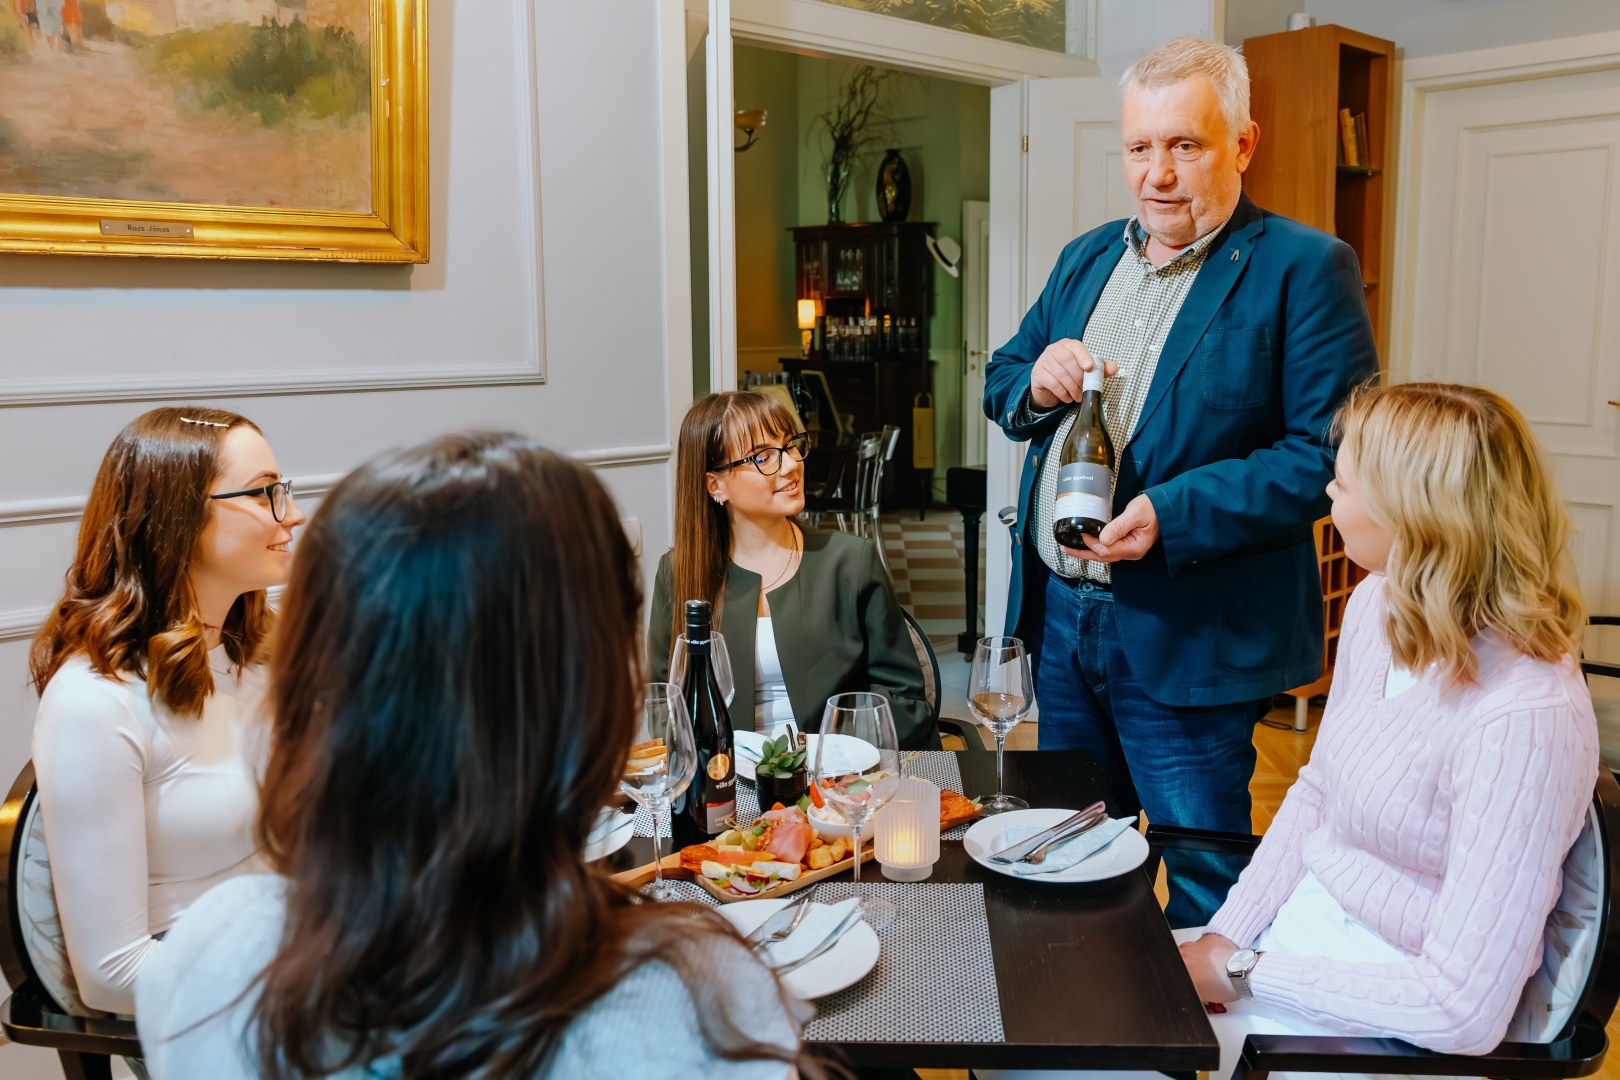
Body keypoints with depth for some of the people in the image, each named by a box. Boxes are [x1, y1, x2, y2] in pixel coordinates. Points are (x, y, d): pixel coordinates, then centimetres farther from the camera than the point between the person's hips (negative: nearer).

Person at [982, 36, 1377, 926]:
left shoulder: (1304, 269, -9)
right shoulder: (1086, 259, 12)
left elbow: (1330, 452, -17)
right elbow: (1000, 379, 17)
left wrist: (1176, 514, -26)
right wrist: (1035, 381, -7)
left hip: (1185, 642, -6)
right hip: (1060, 617, 7)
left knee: (1204, 888, 6)